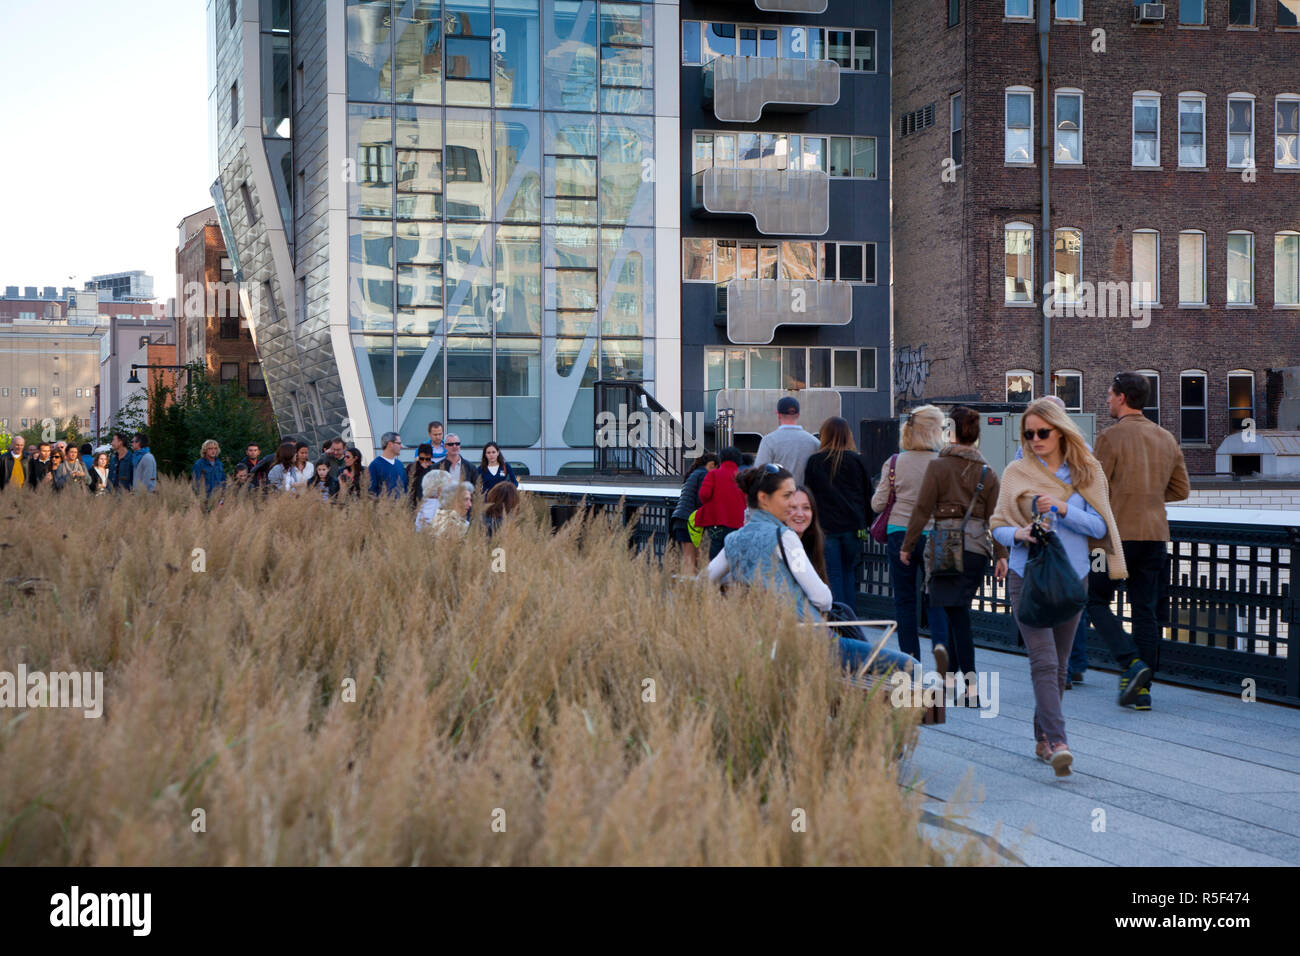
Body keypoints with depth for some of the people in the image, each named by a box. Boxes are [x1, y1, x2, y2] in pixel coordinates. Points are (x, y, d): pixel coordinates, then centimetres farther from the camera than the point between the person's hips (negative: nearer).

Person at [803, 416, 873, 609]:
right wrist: (865, 524, 14)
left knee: (832, 576, 2)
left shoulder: (814, 461, -1)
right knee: (848, 572, 12)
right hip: (853, 526, 2)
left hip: (825, 527, -1)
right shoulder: (854, 460, 1)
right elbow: (867, 494, 6)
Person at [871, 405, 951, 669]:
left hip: (899, 535, 1)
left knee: (905, 600, 8)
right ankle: (940, 643, -16)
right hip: (934, 536, -1)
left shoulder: (894, 463, -2)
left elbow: (878, 504, 1)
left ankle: (911, 659, 8)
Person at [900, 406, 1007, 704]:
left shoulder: (938, 466, -5)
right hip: (978, 545, 4)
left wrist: (907, 545, 2)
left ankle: (971, 686, -8)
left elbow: (922, 509, -5)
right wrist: (1001, 554, 7)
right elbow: (995, 515, 5)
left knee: (957, 615, -2)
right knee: (958, 610, 14)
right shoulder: (988, 472, 7)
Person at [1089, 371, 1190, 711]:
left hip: (1119, 533, -6)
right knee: (1145, 609, 8)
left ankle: (1132, 663, -12)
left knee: (1096, 599, 7)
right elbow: (1181, 489, 15)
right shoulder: (1167, 439, 11)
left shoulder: (1111, 437, -9)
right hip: (1156, 534, 6)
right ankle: (1141, 689, 7)